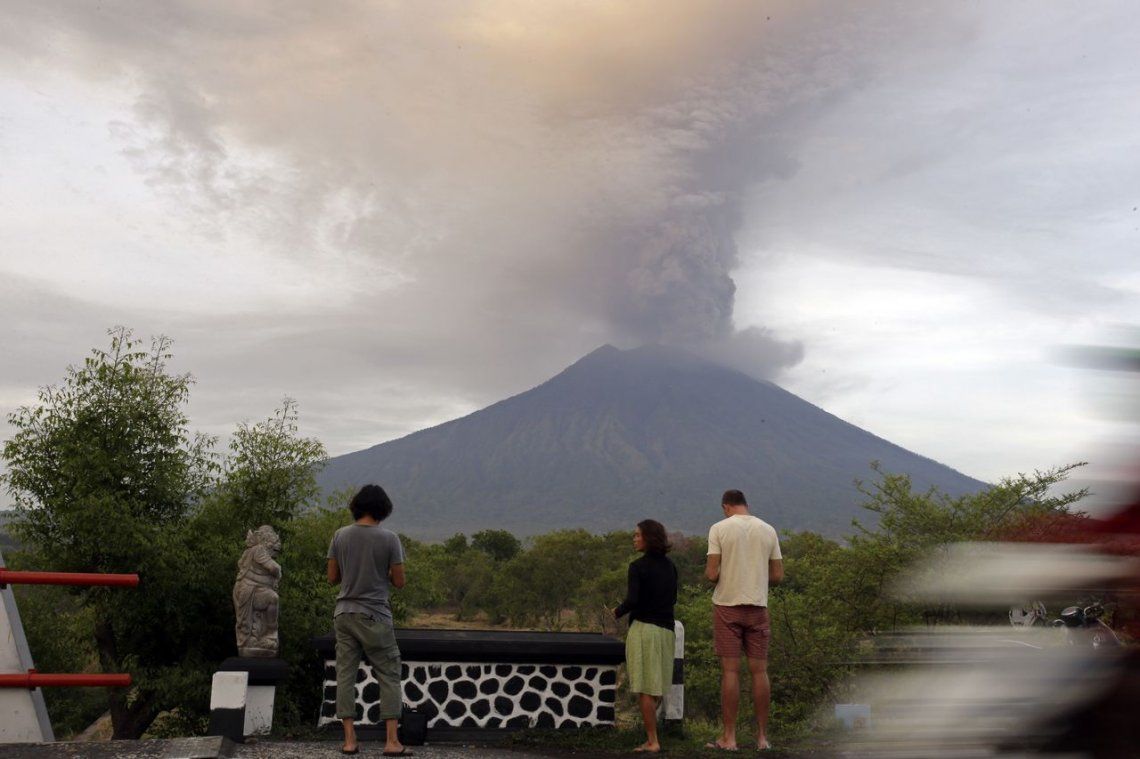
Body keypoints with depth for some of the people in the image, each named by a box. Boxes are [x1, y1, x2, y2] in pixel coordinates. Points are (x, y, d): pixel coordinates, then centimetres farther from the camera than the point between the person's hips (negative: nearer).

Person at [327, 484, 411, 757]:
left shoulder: (341, 535, 1)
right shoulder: (389, 538, -8)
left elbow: (332, 577, 6)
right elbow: (399, 581, -5)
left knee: (345, 674, 7)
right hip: (374, 616, -3)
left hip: (344, 614, 3)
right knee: (389, 675, 4)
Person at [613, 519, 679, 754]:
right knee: (657, 687, 13)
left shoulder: (638, 567, -11)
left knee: (645, 689, -1)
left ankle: (653, 741, 0)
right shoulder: (670, 566, 10)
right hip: (666, 630, 7)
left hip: (644, 627, -7)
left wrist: (617, 612, 0)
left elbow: (632, 601, -17)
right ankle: (651, 737, 19)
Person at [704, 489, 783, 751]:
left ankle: (729, 737, 2)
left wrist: (708, 574, 12)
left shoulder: (720, 528, -5)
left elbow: (712, 574, -11)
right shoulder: (768, 530, 6)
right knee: (759, 669, 7)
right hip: (758, 605, 3)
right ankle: (762, 736, 11)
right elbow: (778, 575, 6)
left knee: (730, 670, -1)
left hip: (728, 604, -3)